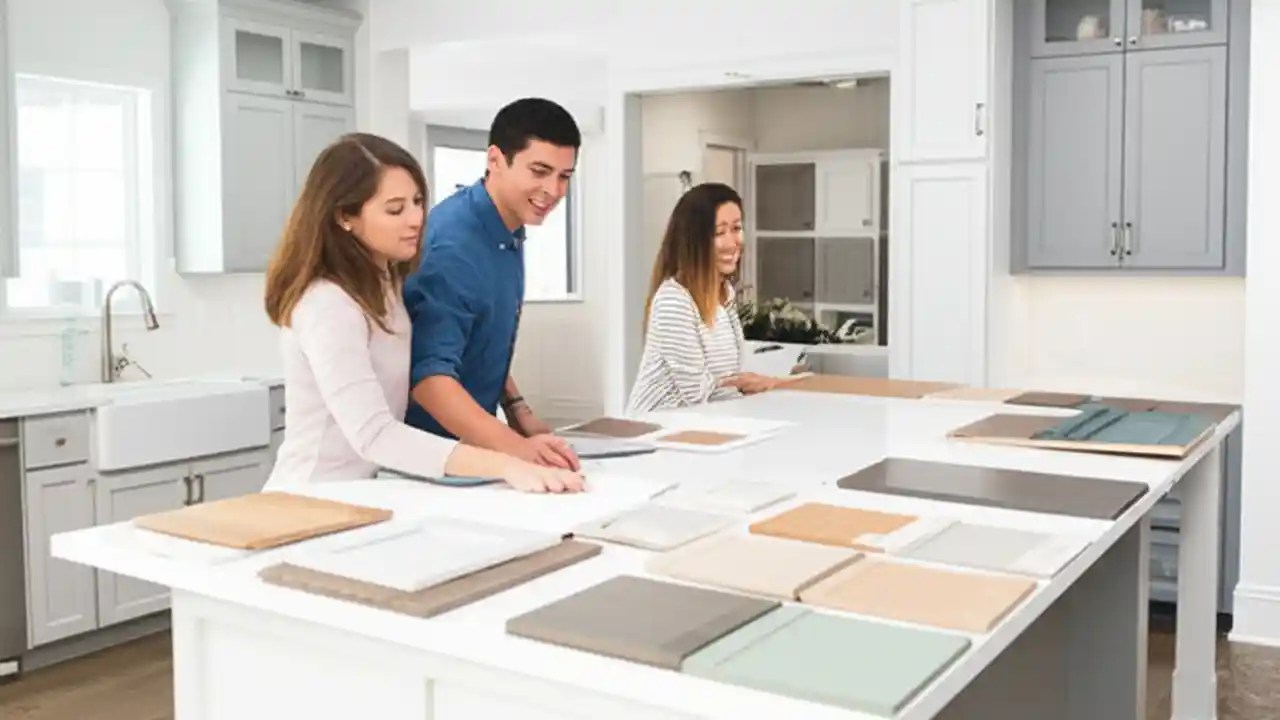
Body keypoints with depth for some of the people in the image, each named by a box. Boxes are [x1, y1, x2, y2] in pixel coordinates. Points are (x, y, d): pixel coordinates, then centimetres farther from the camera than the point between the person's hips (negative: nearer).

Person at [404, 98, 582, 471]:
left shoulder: (509, 232, 3)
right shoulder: (452, 243, -23)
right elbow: (429, 373, -31)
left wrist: (516, 408, 4)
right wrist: (515, 447, -41)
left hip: (470, 440, 7)